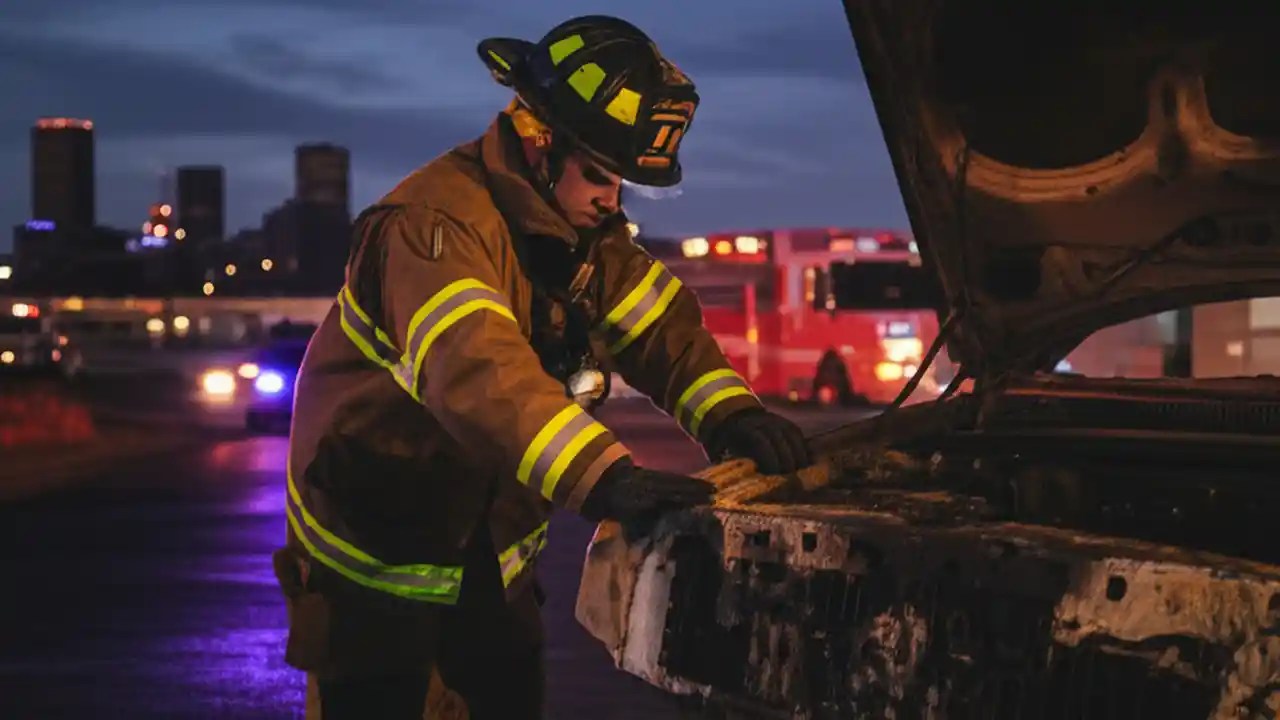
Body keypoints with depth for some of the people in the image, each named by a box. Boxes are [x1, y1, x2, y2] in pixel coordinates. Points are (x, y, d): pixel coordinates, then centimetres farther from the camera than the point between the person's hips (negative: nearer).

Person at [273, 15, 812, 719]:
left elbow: (657, 321, -7)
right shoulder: (436, 221, -30)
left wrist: (727, 414, -28)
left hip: (490, 542, 8)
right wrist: (602, 476, -57)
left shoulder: (584, 225, -1)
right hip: (375, 548, -8)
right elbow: (476, 367, -45)